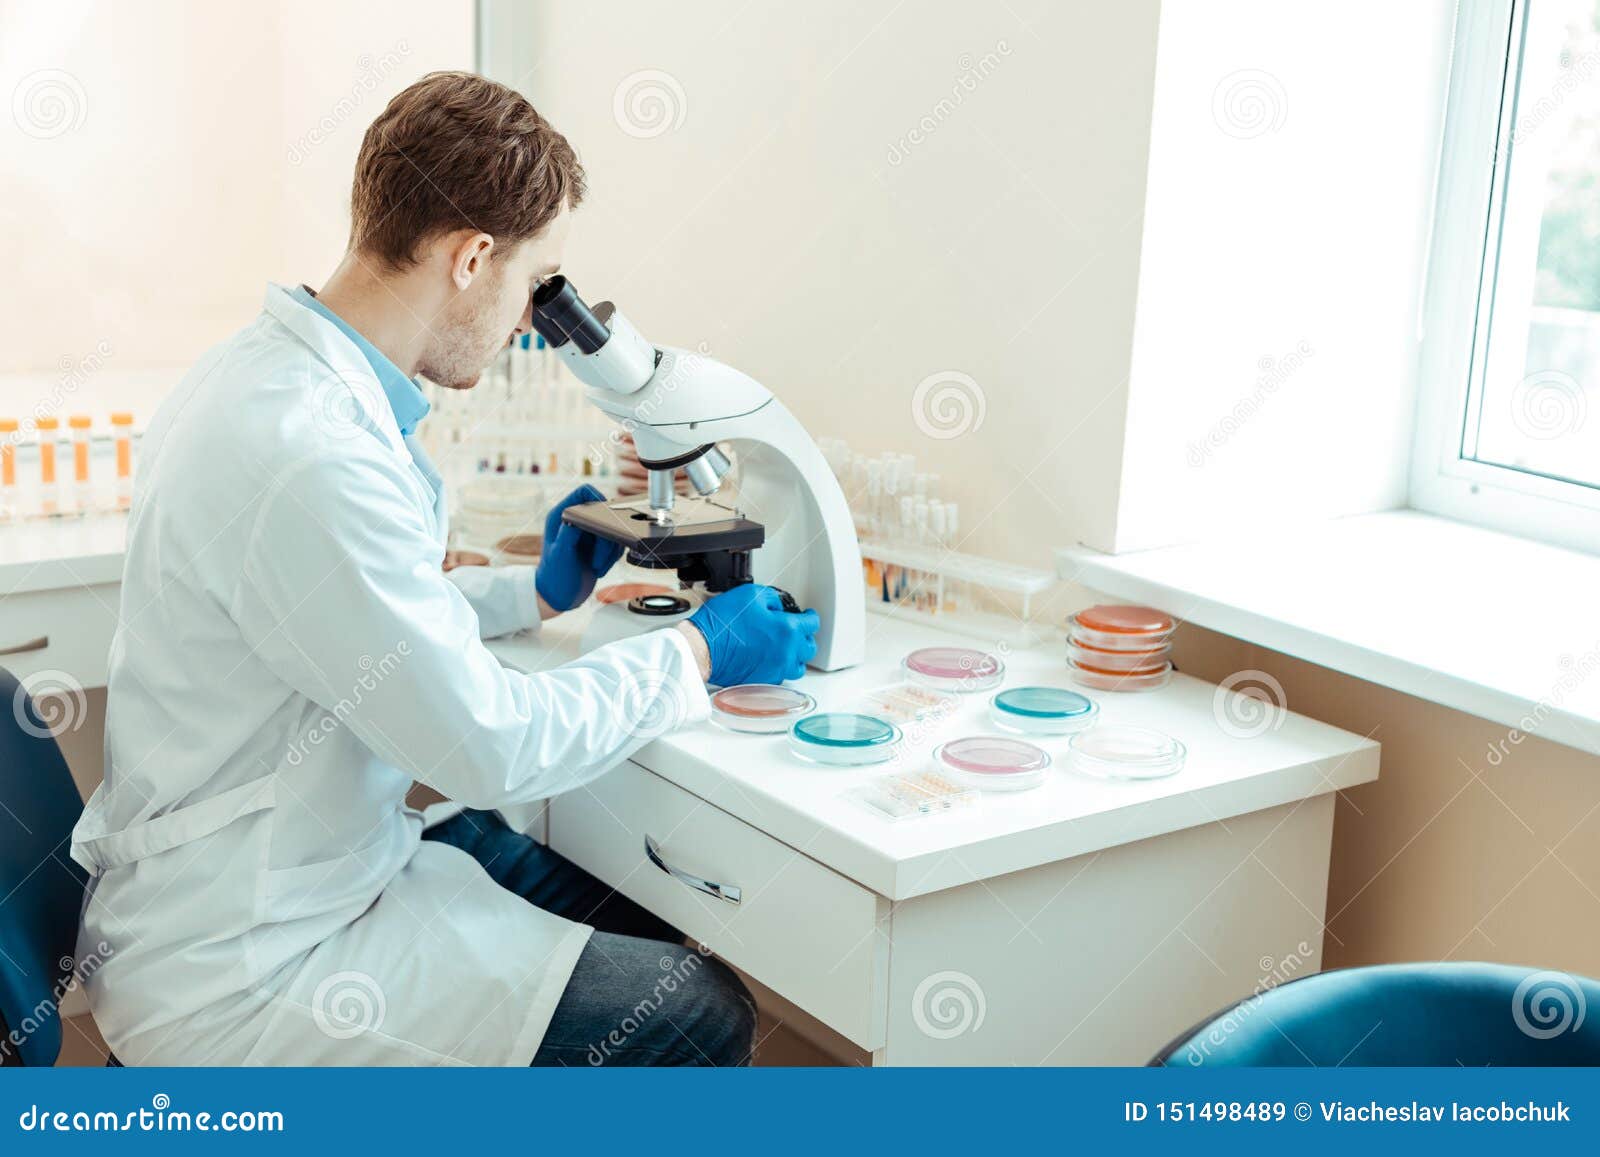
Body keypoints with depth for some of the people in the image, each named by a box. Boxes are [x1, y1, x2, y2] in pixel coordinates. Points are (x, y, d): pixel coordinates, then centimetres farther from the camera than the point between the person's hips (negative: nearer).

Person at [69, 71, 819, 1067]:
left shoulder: (273, 375, 5)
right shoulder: (306, 456, -29)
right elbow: (491, 744, -23)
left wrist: (534, 594, 18)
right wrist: (696, 654, -10)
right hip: (236, 968, -10)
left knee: (662, 924, 11)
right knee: (698, 1016, -11)